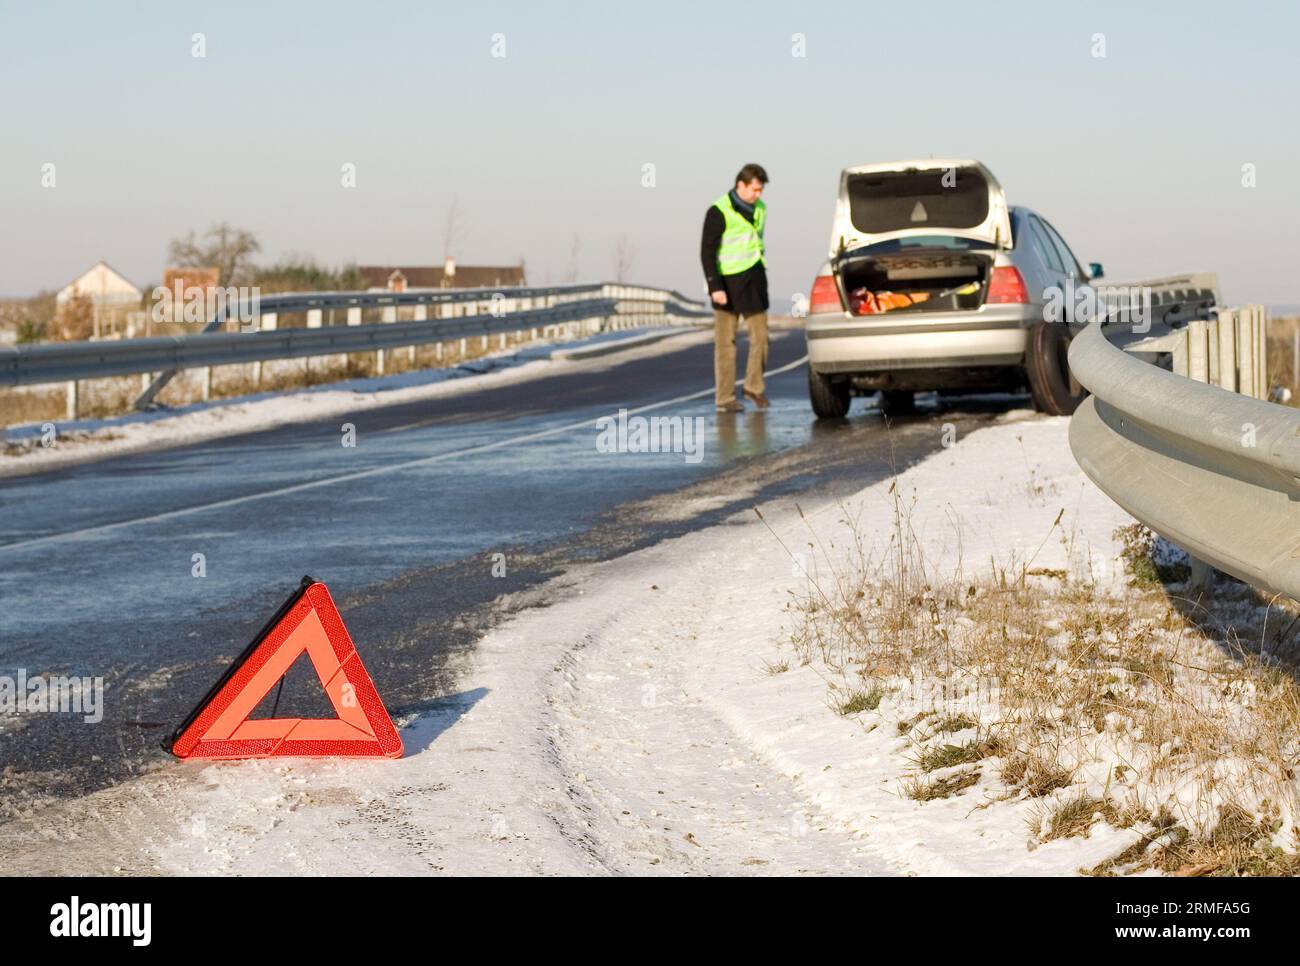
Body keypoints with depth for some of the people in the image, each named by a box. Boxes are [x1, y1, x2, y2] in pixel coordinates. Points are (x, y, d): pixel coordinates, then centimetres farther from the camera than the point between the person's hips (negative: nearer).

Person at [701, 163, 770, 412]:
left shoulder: (759, 209, 9)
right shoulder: (719, 212, -12)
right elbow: (707, 251, -12)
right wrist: (715, 287, -18)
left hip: (754, 279, 6)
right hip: (728, 281, -6)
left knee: (760, 336, 4)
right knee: (725, 342, -2)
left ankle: (754, 387, 22)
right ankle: (725, 398, 1)